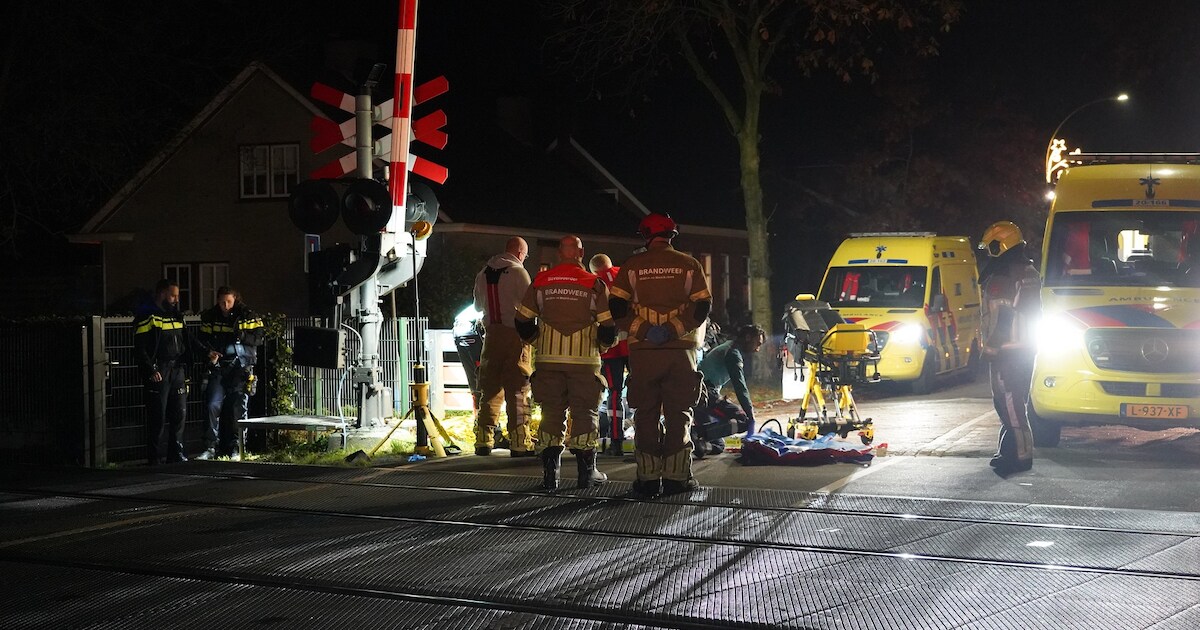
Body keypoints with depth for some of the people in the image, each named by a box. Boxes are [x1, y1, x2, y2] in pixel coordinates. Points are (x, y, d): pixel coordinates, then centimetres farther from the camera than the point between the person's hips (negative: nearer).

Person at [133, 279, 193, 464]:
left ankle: (176, 453, 14)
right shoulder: (148, 318, -5)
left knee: (180, 413, 6)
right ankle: (153, 456, 1)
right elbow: (140, 349, -11)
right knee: (157, 416, -5)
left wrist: (185, 369, 14)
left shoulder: (177, 317, 18)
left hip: (177, 371, 7)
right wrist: (151, 370, -19)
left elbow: (186, 344, 23)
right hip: (158, 373, -7)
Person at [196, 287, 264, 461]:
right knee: (213, 405, -7)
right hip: (218, 367, 2)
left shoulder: (247, 316, -1)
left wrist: (242, 336, -19)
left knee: (238, 407, -3)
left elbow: (259, 338, -3)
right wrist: (210, 352, -6)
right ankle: (210, 447, -1)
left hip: (241, 366, -2)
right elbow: (203, 339, 13)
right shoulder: (210, 318, 7)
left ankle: (235, 449, 6)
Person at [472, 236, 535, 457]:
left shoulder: (483, 273, 11)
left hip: (491, 333, 5)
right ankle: (519, 443, -6)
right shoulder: (518, 272, -8)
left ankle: (483, 441, 10)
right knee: (517, 391, -3)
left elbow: (478, 306, 22)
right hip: (514, 334, -5)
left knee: (489, 389, 11)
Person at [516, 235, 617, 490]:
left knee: (552, 412, 7)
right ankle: (587, 472, 8)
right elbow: (608, 326, -2)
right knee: (585, 412, 7)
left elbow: (523, 321, 7)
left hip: (549, 359, 2)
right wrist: (603, 345, 18)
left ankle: (550, 473, 3)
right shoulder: (595, 285, -2)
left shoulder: (540, 282, 4)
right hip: (585, 359, -2)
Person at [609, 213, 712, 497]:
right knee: (678, 414, 6)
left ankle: (648, 477, 5)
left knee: (646, 413, 6)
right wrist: (673, 330, -11)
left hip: (643, 350, 0)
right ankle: (677, 476, 4)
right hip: (681, 350, 0)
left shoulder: (632, 266, 5)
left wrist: (645, 331, -11)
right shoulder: (689, 265, 5)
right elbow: (703, 306, -4)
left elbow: (617, 308, -4)